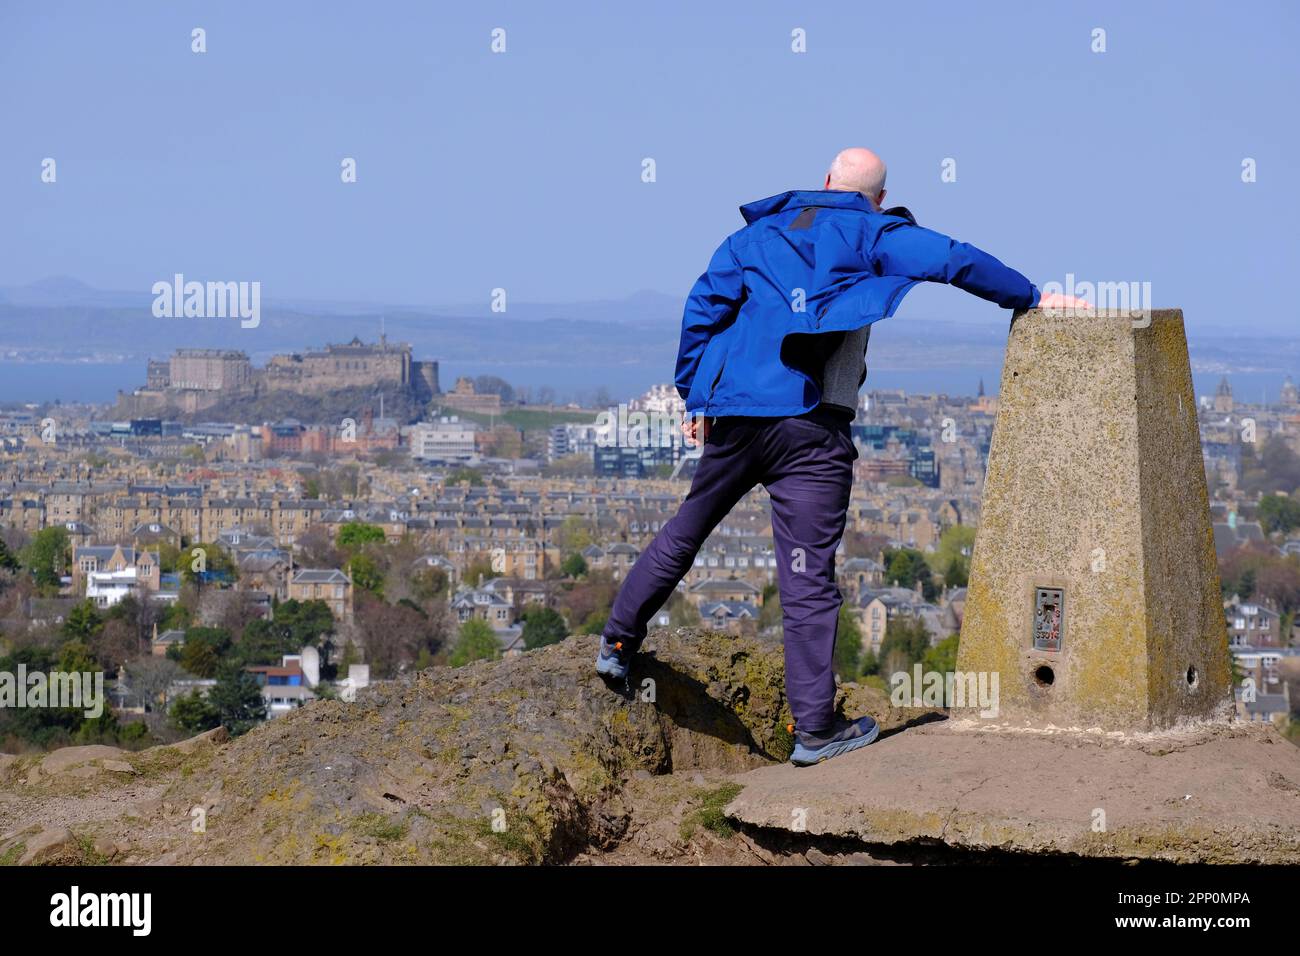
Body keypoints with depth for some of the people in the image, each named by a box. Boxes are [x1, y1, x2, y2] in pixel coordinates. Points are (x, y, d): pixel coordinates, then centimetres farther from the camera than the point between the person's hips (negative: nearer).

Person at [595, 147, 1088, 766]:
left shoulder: (756, 233, 17)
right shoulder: (868, 234, 5)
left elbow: (703, 308, 11)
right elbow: (953, 261, -5)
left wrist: (695, 399, 16)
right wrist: (1030, 297, 6)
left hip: (734, 414, 5)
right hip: (811, 429, -4)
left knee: (685, 531, 24)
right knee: (808, 576, -4)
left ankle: (617, 643, 34)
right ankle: (815, 728, -1)